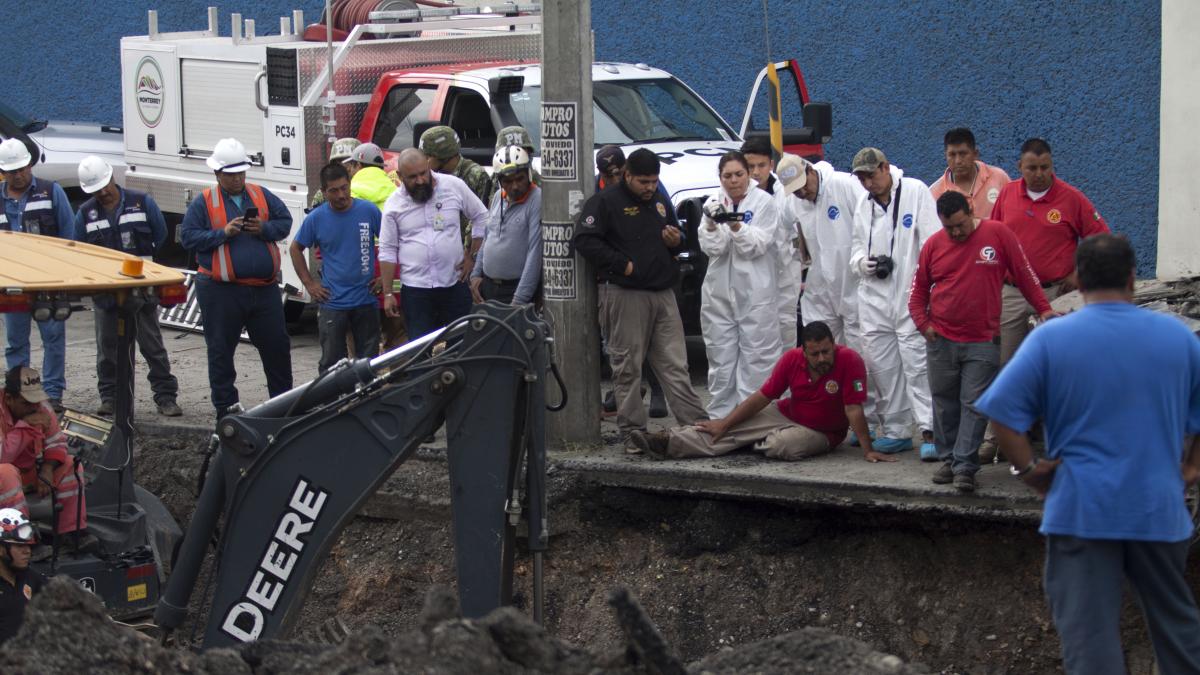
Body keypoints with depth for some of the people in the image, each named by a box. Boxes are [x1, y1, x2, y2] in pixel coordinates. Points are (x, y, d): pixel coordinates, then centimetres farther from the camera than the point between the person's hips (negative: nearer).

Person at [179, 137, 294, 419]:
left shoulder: (262, 195, 9)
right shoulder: (204, 202, 0)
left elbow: (285, 221, 9)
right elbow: (188, 237, -6)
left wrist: (264, 229, -10)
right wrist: (223, 234, -16)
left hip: (264, 288, 3)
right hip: (221, 291, -3)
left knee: (277, 345, 9)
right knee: (221, 350, 4)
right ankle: (226, 404, 13)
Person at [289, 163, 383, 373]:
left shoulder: (369, 211, -4)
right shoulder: (316, 218, -2)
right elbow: (296, 249, 12)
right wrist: (308, 283, 5)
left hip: (366, 300, 0)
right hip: (332, 303, 0)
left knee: (368, 362, 8)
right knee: (331, 363, 3)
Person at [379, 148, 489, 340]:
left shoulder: (453, 186, -2)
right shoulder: (394, 204, -1)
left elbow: (481, 218, 10)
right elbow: (387, 251, 3)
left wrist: (473, 256, 4)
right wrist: (388, 294, 1)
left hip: (455, 284, 0)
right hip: (415, 289, 0)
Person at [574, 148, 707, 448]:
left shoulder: (660, 202, 18)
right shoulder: (605, 202, -4)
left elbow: (676, 241, 29)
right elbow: (585, 241, -13)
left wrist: (676, 241, 4)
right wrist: (623, 265, -16)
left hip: (662, 292, 6)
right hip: (625, 295, -6)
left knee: (675, 364, 6)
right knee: (628, 366, -1)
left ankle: (696, 422, 5)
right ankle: (632, 432, 4)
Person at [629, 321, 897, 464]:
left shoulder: (849, 361, -27)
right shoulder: (792, 359, -12)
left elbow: (853, 409, -24)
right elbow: (763, 396, -5)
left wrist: (867, 450, -27)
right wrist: (725, 423, -4)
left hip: (821, 432, -4)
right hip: (787, 414, 4)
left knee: (783, 445, -33)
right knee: (728, 431, -11)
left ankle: (763, 443, 1)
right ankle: (668, 442, -19)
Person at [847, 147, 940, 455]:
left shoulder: (916, 192, -3)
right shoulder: (863, 205, 15)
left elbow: (933, 242, -7)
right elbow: (856, 246, 22)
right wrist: (862, 262, -3)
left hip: (912, 295, -6)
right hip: (874, 298, 6)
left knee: (917, 365, -11)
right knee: (881, 367, 6)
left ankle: (929, 431, -10)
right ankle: (895, 430, 15)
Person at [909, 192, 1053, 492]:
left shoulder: (997, 234, -3)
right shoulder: (934, 245, 4)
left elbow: (1025, 275, 1)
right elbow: (918, 290, 13)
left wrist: (1044, 309, -2)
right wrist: (923, 323, 1)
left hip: (982, 342, -3)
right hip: (941, 341, 3)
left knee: (974, 405, -5)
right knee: (945, 405, 8)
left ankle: (965, 467, -5)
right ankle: (948, 460, 18)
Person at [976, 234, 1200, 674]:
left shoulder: (1050, 338, -7)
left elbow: (1002, 410, -13)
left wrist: (1028, 468, -4)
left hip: (1081, 507, -3)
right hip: (1160, 507, 3)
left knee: (1089, 635, -1)